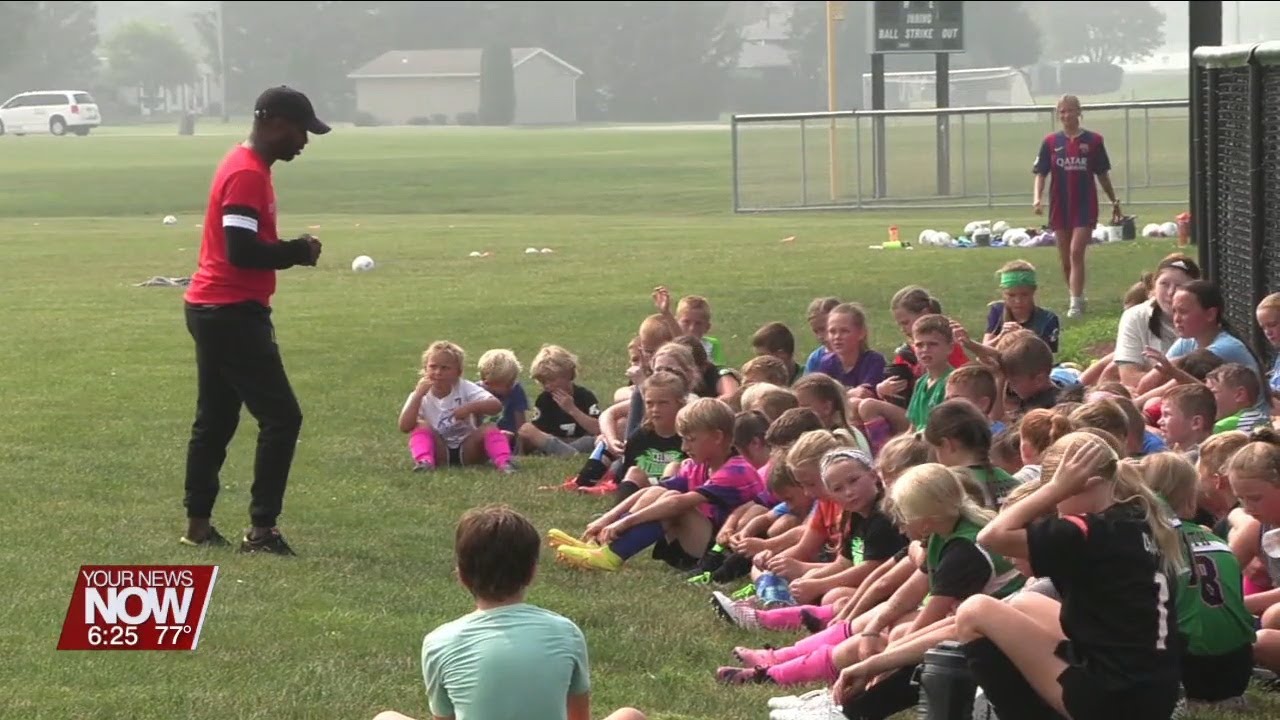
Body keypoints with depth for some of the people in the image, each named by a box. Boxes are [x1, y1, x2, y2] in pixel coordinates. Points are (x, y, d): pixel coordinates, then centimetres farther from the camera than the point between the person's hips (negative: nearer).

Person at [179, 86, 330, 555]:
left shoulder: (244, 166, 15)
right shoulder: (248, 174, -18)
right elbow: (243, 251, -25)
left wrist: (292, 250, 4)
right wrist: (298, 252, -13)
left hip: (211, 310, 11)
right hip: (233, 313, -11)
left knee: (215, 420, 15)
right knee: (282, 417, -8)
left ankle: (198, 524, 21)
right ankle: (261, 530, -6)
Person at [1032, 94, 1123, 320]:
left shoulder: (1093, 140, 0)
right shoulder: (1051, 142, 3)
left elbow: (1103, 174, 8)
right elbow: (1041, 173, 2)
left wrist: (1114, 202, 13)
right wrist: (1037, 198, -14)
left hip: (1085, 206, -3)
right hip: (1060, 207, 3)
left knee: (1076, 253, -15)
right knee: (1065, 260, 9)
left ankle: (1076, 304, -16)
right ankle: (1077, 296, 26)